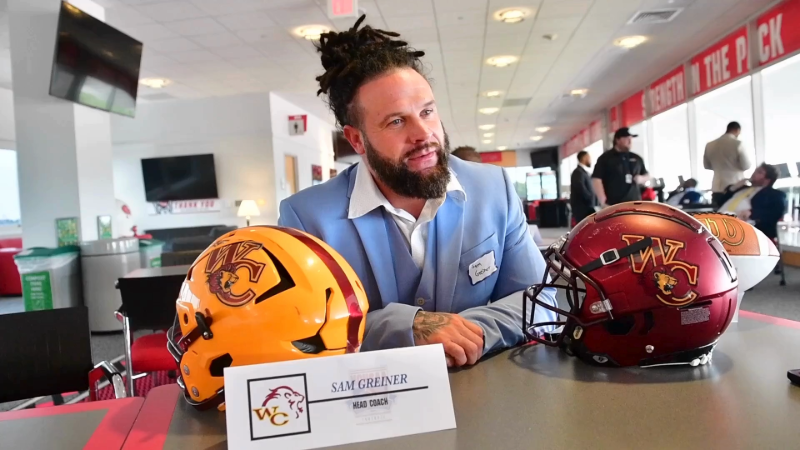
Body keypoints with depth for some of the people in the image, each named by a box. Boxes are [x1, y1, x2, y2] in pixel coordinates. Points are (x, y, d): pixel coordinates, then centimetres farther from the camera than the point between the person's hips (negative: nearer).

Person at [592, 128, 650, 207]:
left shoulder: (636, 158, 17)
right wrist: (603, 202, -17)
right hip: (614, 206, -6)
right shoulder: (605, 158, 0)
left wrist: (641, 179, 2)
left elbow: (647, 175, 29)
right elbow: (596, 179, -8)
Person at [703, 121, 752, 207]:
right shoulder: (738, 144, -8)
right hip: (736, 188, -4)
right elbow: (746, 165, -7)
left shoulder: (710, 145, 5)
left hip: (717, 189, 4)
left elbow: (707, 165, 17)